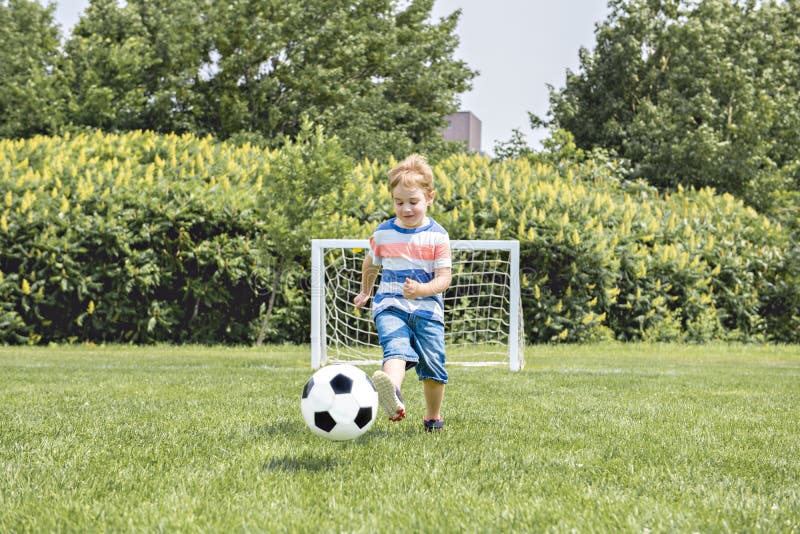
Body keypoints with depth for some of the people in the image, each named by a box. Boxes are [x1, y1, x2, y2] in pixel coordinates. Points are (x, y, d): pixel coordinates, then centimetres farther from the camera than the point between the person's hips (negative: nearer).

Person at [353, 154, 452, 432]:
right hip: (391, 306, 0)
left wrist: (421, 289, -23)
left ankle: (433, 416, 25)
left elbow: (444, 279, -5)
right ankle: (392, 394, -59)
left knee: (432, 364, -2)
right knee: (396, 349, -28)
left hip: (427, 308, 0)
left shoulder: (437, 236, -1)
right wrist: (364, 293, 39)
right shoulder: (383, 233, 7)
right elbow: (371, 264, 27)